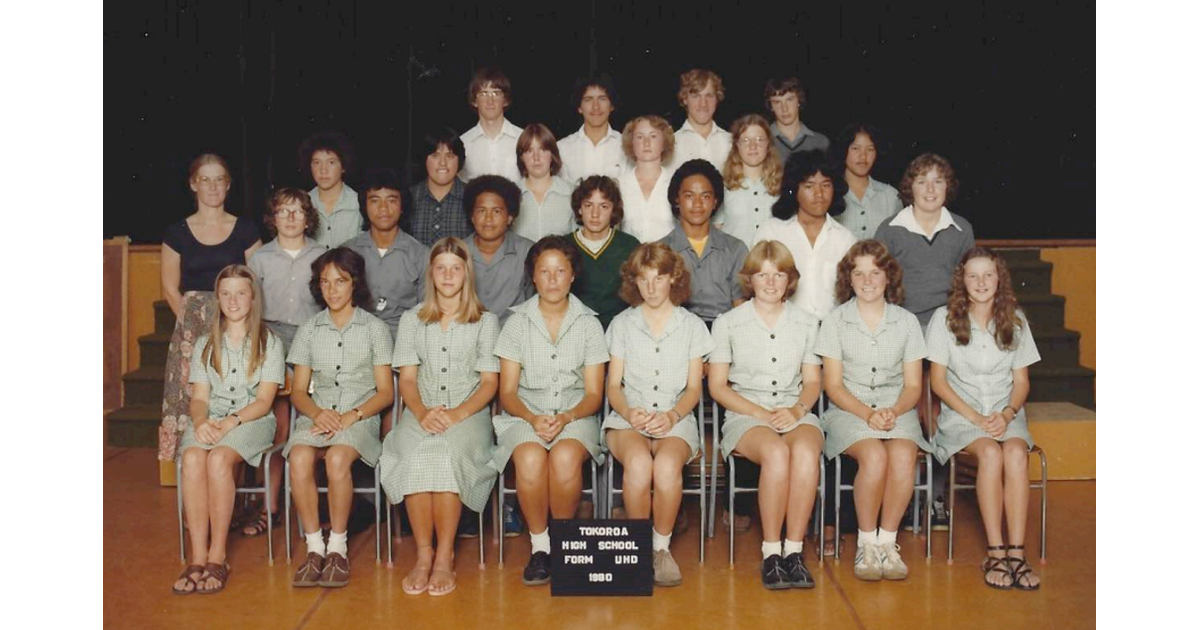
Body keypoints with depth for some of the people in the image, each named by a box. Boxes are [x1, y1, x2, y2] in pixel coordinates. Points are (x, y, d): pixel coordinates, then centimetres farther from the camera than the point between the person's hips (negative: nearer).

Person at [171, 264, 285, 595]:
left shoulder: (269, 343, 8)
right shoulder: (205, 344, 18)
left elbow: (264, 400, -1)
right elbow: (199, 397, 10)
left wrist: (231, 422, -18)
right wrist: (201, 421, -13)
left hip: (253, 420, -3)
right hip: (210, 420, 3)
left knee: (219, 458, -35)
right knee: (192, 457, -32)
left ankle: (218, 556, -29)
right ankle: (198, 557, -33)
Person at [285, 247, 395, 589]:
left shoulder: (375, 329, 8)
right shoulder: (309, 330, 16)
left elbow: (385, 392, 4)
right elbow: (298, 391, 12)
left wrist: (352, 416, -14)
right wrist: (317, 413, -10)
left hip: (361, 417, -2)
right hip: (317, 415, 3)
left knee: (337, 457, -35)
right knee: (299, 457, -31)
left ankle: (338, 547, -22)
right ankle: (314, 547, -23)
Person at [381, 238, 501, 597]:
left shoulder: (485, 322, 13)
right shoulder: (412, 321, 18)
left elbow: (489, 382, 5)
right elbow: (407, 379, 10)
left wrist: (459, 413, -14)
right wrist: (422, 413, -12)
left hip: (468, 413, -1)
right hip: (422, 412, 2)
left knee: (446, 453, -35)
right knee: (415, 456, -33)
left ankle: (445, 556, -27)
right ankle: (423, 553, -25)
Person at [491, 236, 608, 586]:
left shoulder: (588, 324, 7)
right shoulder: (517, 323, 7)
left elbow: (593, 394, 3)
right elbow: (507, 392, 4)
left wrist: (565, 418, -16)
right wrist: (533, 419, -17)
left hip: (575, 415, 0)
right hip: (525, 415, 0)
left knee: (565, 456, -34)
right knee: (530, 459, -34)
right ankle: (539, 546, -15)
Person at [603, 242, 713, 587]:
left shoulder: (692, 326, 12)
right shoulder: (622, 324, 12)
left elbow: (693, 388, 8)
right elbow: (613, 385, 9)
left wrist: (671, 416, -12)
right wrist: (629, 412, -13)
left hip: (676, 420, 0)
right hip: (627, 419, 0)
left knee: (667, 465, -36)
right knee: (638, 463, -36)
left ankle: (662, 548, -17)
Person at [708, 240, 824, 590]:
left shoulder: (807, 323, 16)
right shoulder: (728, 323, 8)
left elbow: (813, 381, 14)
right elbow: (717, 386, 4)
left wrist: (797, 410, -8)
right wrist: (761, 413, -10)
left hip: (795, 413, 2)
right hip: (745, 415, -2)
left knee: (805, 451, -34)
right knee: (776, 452, -36)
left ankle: (794, 551, -29)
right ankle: (771, 552, -27)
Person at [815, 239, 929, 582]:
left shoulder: (907, 321, 11)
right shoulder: (835, 321, 6)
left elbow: (913, 385, 9)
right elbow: (833, 385, 1)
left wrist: (894, 411, -12)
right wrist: (867, 413, -15)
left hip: (897, 408, 2)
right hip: (849, 409, -2)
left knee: (903, 457, -31)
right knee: (875, 456, -33)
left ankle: (887, 541, -16)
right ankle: (866, 543, -16)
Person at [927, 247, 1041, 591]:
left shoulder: (1015, 320, 10)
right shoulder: (944, 318, 1)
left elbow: (1021, 381, 10)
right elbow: (938, 380, -1)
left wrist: (1006, 414, -10)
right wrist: (975, 417, -12)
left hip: (1006, 414, 2)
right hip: (960, 414, -2)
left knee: (1016, 453, -31)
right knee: (991, 453, -33)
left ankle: (1016, 552, -31)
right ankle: (995, 553, -29)